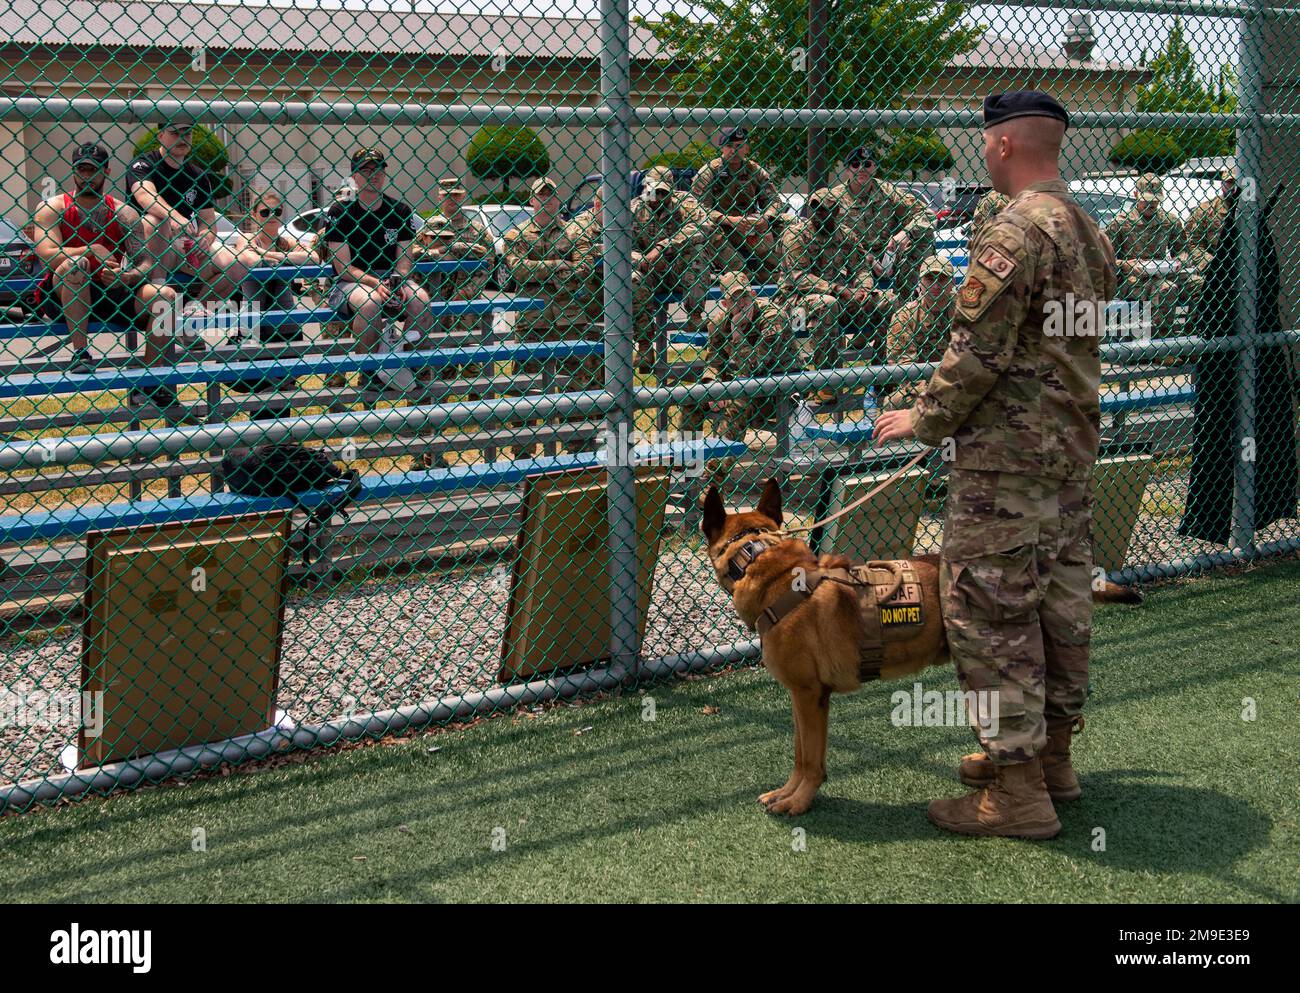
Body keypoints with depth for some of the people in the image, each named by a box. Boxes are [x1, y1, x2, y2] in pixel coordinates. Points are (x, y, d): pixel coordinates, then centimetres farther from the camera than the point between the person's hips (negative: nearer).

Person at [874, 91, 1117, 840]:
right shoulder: (1090, 230, 13)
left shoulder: (1017, 231, -18)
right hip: (1074, 444, 10)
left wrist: (925, 420, -7)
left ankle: (1017, 791, -1)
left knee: (991, 608, -4)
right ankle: (1051, 754, 28)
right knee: (1061, 597, 16)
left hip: (1007, 454, -10)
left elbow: (978, 352, -21)